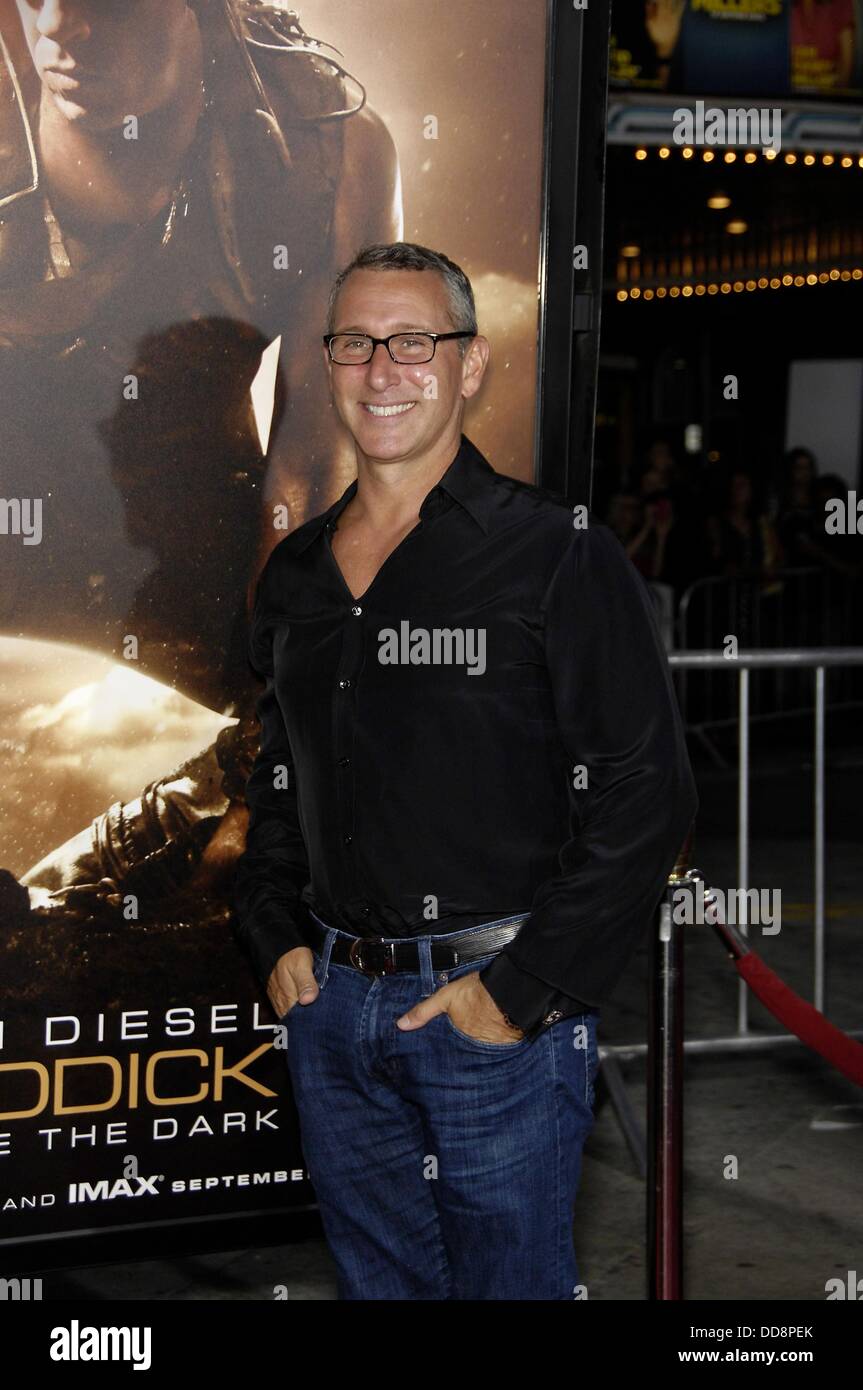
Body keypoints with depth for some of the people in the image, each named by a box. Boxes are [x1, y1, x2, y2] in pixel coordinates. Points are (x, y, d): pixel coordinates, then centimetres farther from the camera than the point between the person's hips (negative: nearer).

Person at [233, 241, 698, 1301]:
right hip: (330, 1000, 6)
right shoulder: (296, 571, 9)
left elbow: (647, 796, -13)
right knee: (375, 1277, 18)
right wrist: (277, 939, 8)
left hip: (502, 1012, -5)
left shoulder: (560, 556, -9)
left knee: (504, 1280, 6)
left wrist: (524, 991, -15)